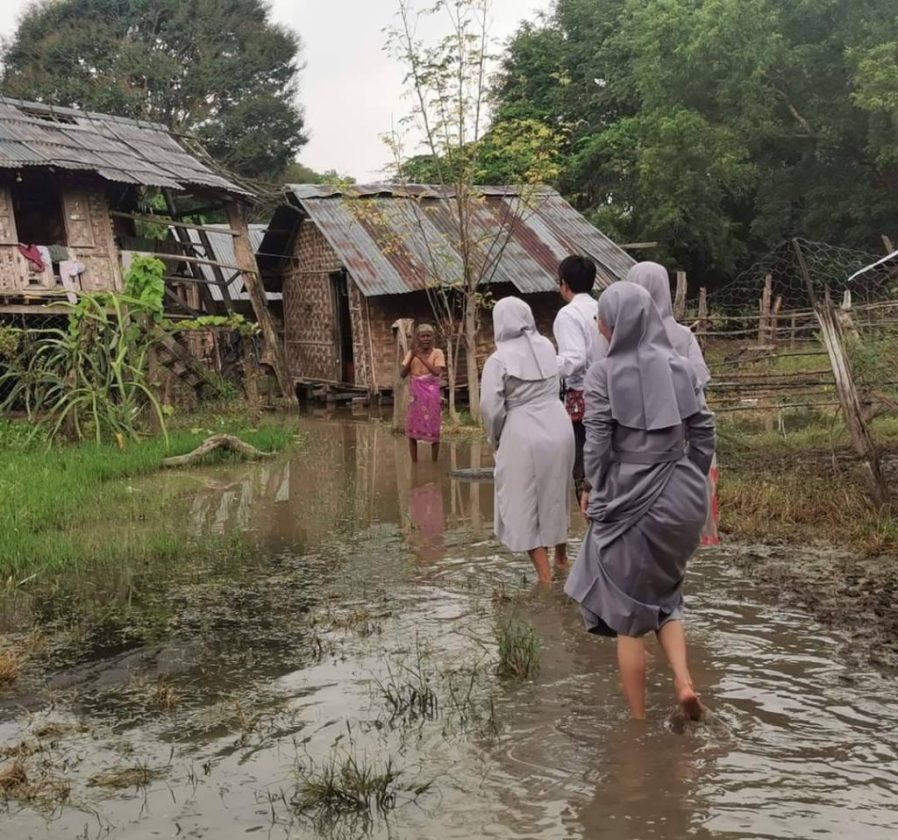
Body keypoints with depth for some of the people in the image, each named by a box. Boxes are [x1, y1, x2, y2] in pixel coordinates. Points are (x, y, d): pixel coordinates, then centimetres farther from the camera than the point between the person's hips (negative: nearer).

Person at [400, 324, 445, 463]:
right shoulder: (412, 353, 5)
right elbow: (402, 374, -2)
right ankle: (414, 463, 12)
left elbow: (437, 372, -17)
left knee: (433, 430, -1)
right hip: (416, 395, 2)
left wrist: (421, 357, -17)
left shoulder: (437, 353, -2)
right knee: (412, 430, 2)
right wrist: (412, 357, -12)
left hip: (432, 395, -2)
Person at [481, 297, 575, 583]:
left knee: (524, 502, 5)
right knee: (555, 494, 22)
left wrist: (496, 439, 2)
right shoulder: (546, 346, 2)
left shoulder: (499, 359, -12)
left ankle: (545, 574, 1)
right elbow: (555, 385, 11)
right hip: (558, 427, 6)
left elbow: (491, 407, -13)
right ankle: (561, 555, 39)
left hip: (523, 435, -5)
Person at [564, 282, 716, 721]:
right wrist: (689, 484, 15)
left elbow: (597, 446, -12)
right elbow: (704, 433, 4)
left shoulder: (604, 373, -11)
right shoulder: (680, 366, 1)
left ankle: (638, 719, 17)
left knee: (628, 613, 10)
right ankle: (684, 681, 6)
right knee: (663, 594, 24)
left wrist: (596, 496, 1)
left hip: (629, 500, -4)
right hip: (680, 499, 4)